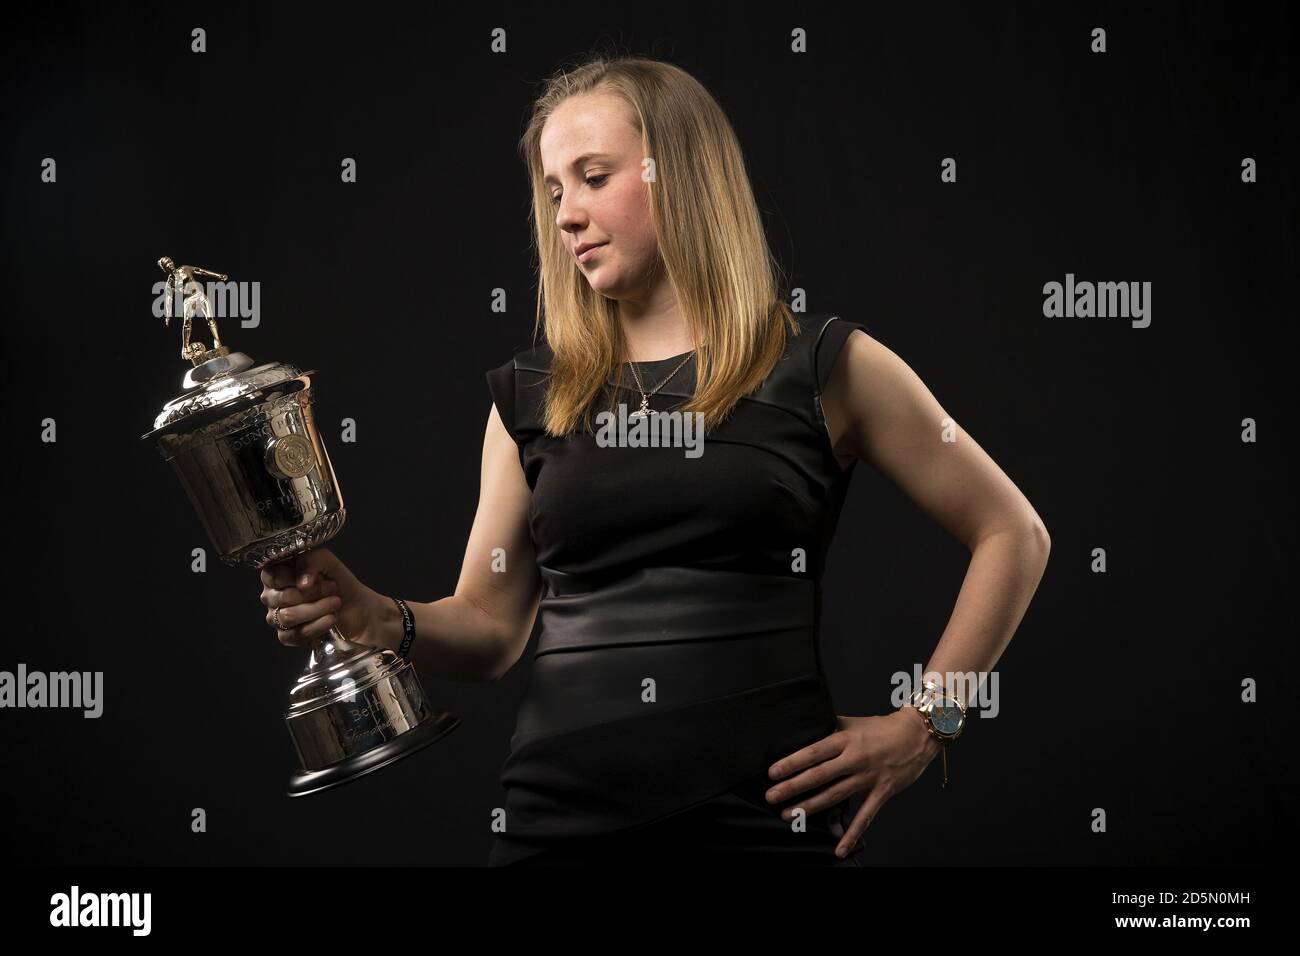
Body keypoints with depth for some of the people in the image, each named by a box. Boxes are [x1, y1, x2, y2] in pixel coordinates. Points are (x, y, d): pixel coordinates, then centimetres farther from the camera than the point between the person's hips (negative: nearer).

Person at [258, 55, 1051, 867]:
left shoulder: (823, 368, 1)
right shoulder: (531, 395, 9)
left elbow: (1013, 535, 5)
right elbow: (490, 627, 11)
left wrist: (920, 725, -2)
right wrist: (381, 621, -9)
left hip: (766, 816, -2)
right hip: (561, 819, 3)